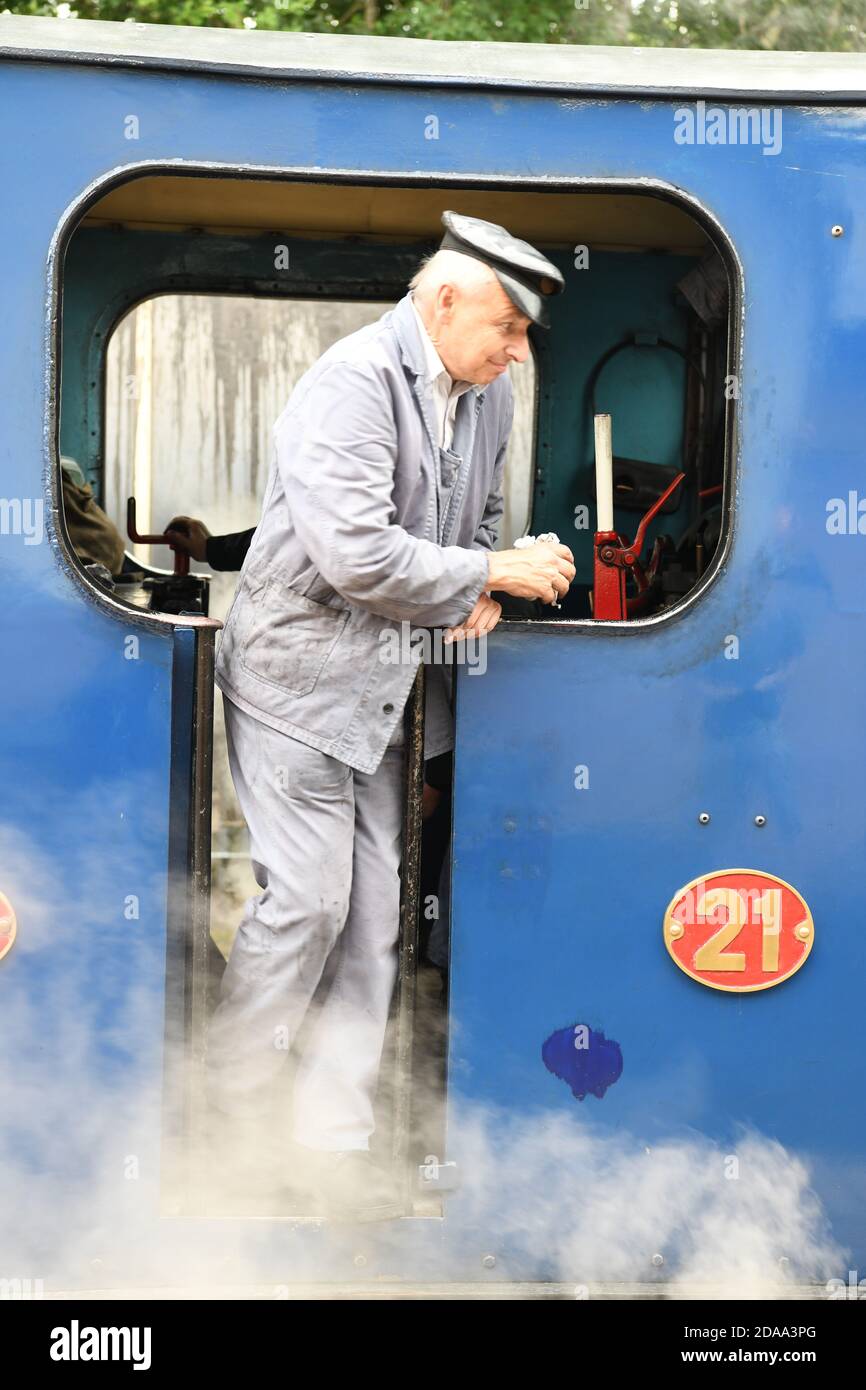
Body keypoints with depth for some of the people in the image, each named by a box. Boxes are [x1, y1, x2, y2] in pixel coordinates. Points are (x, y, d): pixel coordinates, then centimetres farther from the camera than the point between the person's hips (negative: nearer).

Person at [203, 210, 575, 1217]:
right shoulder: (353, 383, -18)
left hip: (385, 696, 8)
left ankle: (334, 1135, 15)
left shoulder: (487, 397, 9)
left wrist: (475, 594, 3)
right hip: (298, 673, -7)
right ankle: (228, 1112, 13)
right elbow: (357, 554, -27)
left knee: (372, 918, 6)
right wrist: (493, 573, -19)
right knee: (306, 901, -8)